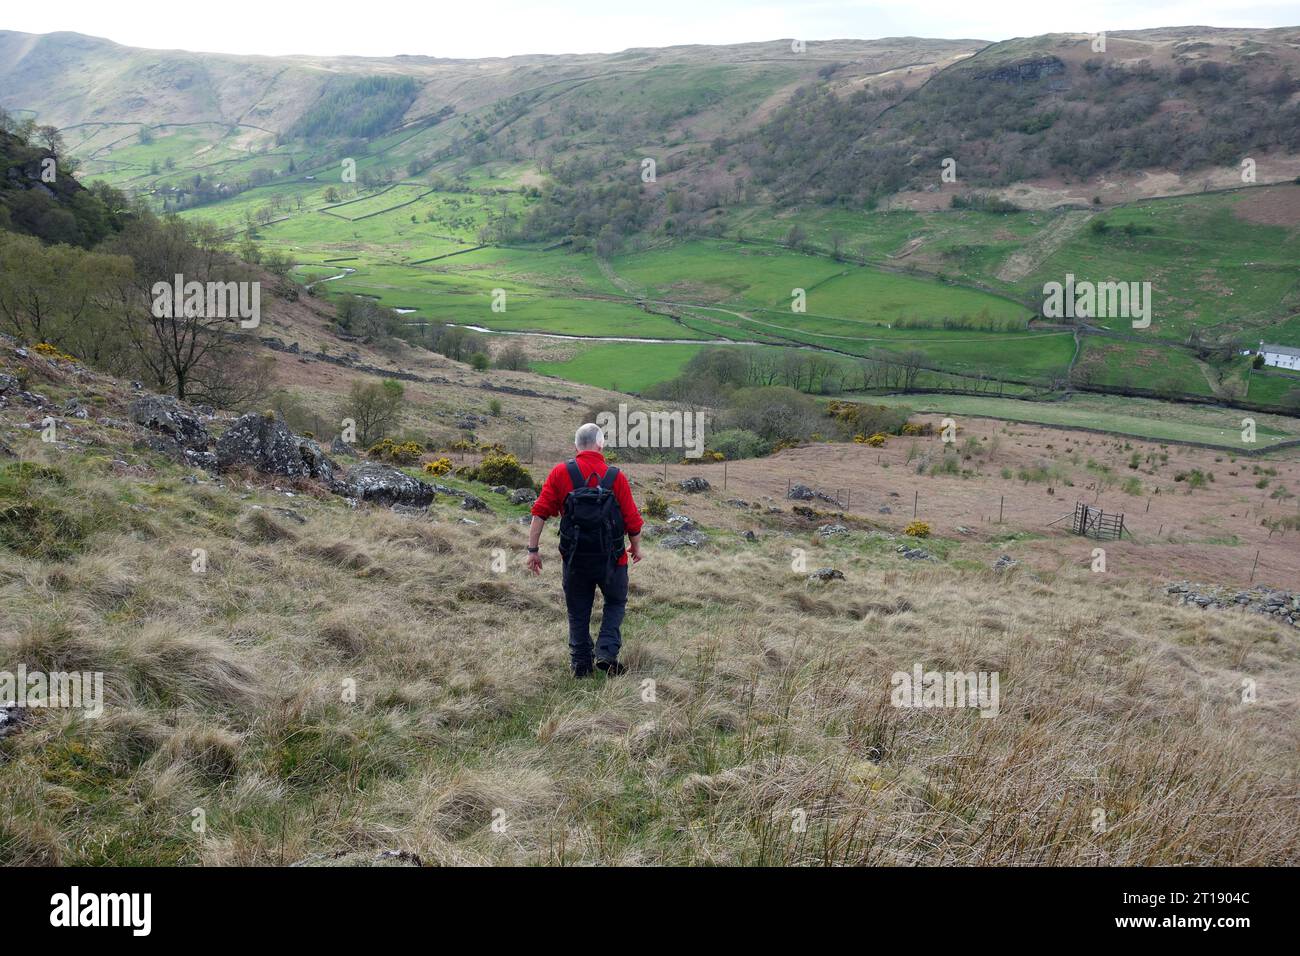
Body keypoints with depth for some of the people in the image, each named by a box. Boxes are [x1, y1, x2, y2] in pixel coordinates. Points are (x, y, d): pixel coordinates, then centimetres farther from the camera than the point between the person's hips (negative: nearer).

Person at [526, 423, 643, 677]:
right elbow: (633, 520, -5)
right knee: (615, 603, 21)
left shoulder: (560, 473, -5)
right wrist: (636, 547, 13)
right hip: (611, 559, -1)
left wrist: (533, 549, -2)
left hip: (574, 559, 1)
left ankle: (580, 664, 19)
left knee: (578, 612, 16)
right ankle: (607, 653, 6)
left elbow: (540, 512, -9)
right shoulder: (616, 477, -7)